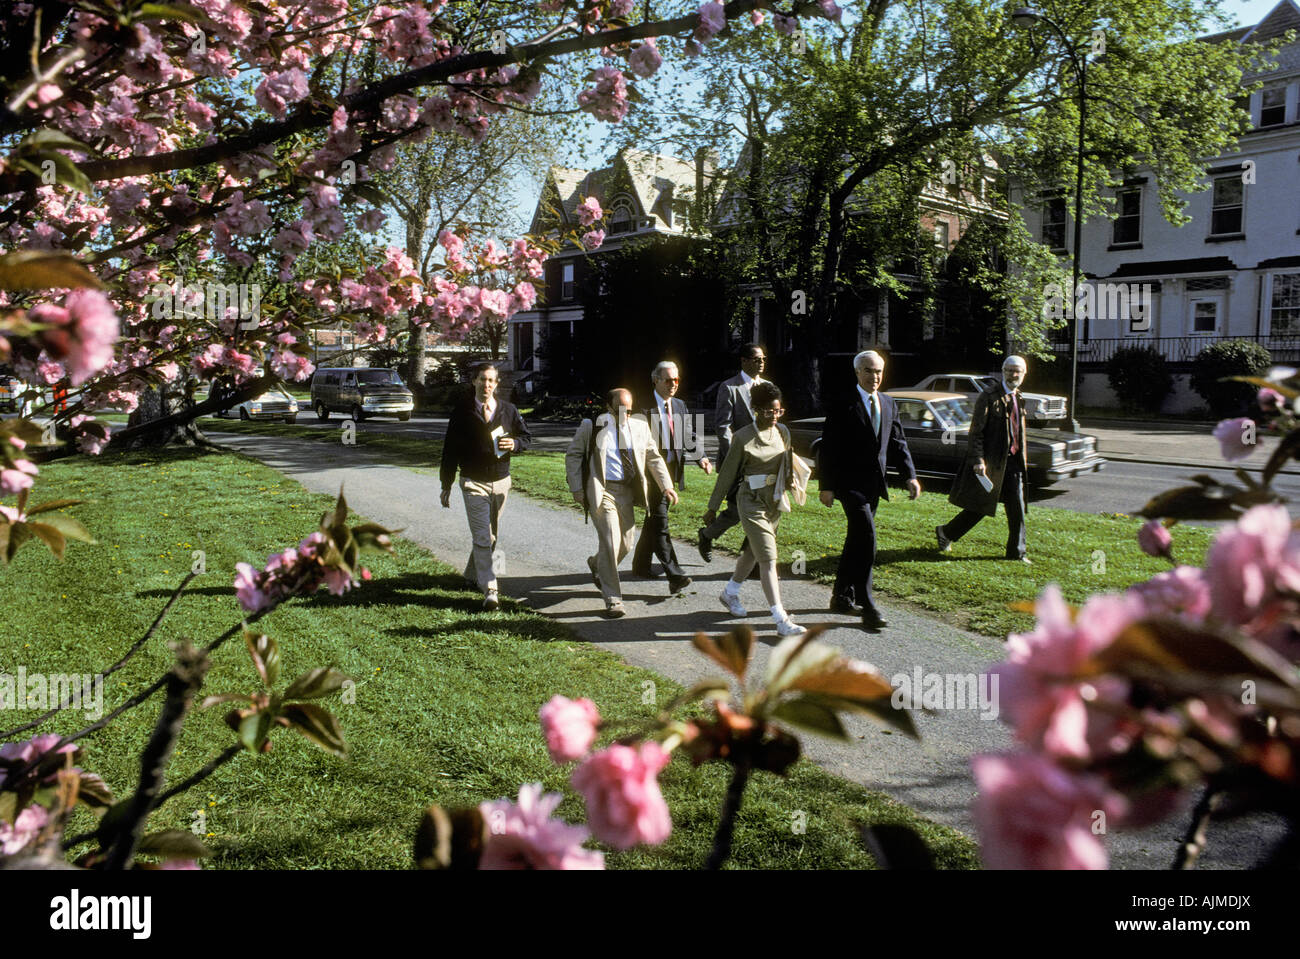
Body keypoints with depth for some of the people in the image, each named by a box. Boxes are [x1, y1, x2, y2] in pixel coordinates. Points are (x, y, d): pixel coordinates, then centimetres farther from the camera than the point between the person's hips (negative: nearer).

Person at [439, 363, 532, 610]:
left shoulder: (508, 410, 5)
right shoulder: (462, 411, -2)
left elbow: (526, 436, 15)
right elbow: (450, 449, 2)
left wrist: (514, 444, -10)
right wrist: (446, 485, 1)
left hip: (501, 481, 4)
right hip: (474, 483, -3)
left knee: (491, 535, 13)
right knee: (482, 537, -10)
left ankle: (473, 573, 36)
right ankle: (490, 590, -12)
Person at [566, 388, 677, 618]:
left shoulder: (639, 427, 6)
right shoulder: (591, 427, -5)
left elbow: (654, 458, 15)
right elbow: (572, 457, 2)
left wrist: (666, 486, 7)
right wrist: (577, 489, -5)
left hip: (627, 490, 5)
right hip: (602, 491, -5)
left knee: (626, 544, 10)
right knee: (610, 541, -12)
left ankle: (597, 564, 43)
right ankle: (612, 600, -1)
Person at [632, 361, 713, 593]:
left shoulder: (679, 406, 12)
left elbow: (687, 438, 13)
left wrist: (701, 458, -5)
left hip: (671, 471, 7)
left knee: (654, 520, 17)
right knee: (659, 522, -11)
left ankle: (641, 564, 33)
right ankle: (675, 575, -15)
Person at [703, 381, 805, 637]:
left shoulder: (783, 432, 4)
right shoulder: (743, 437, -12)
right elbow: (727, 473, -5)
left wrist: (789, 480, 0)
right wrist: (713, 506, 1)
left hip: (775, 500, 6)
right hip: (752, 501, -6)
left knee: (752, 551, 19)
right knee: (768, 559, -11)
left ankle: (730, 592, 41)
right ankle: (781, 620, -12)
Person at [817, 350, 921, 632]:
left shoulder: (888, 403, 12)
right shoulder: (843, 404, -8)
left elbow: (897, 442, 14)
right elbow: (828, 447, -9)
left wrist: (910, 475, 2)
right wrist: (827, 486, -13)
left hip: (874, 485, 7)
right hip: (851, 482, -7)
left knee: (856, 540, 14)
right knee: (867, 539, -15)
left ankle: (842, 597, 27)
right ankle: (867, 607, -10)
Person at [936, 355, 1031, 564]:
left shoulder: (1019, 399, 13)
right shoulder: (988, 397, -11)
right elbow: (976, 432, -14)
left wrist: (1022, 458, 18)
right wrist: (978, 460, -20)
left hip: (1012, 461, 7)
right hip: (991, 460, -7)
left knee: (1017, 508, 5)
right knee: (980, 507, 1)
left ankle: (1017, 551, 14)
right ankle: (945, 533, 20)